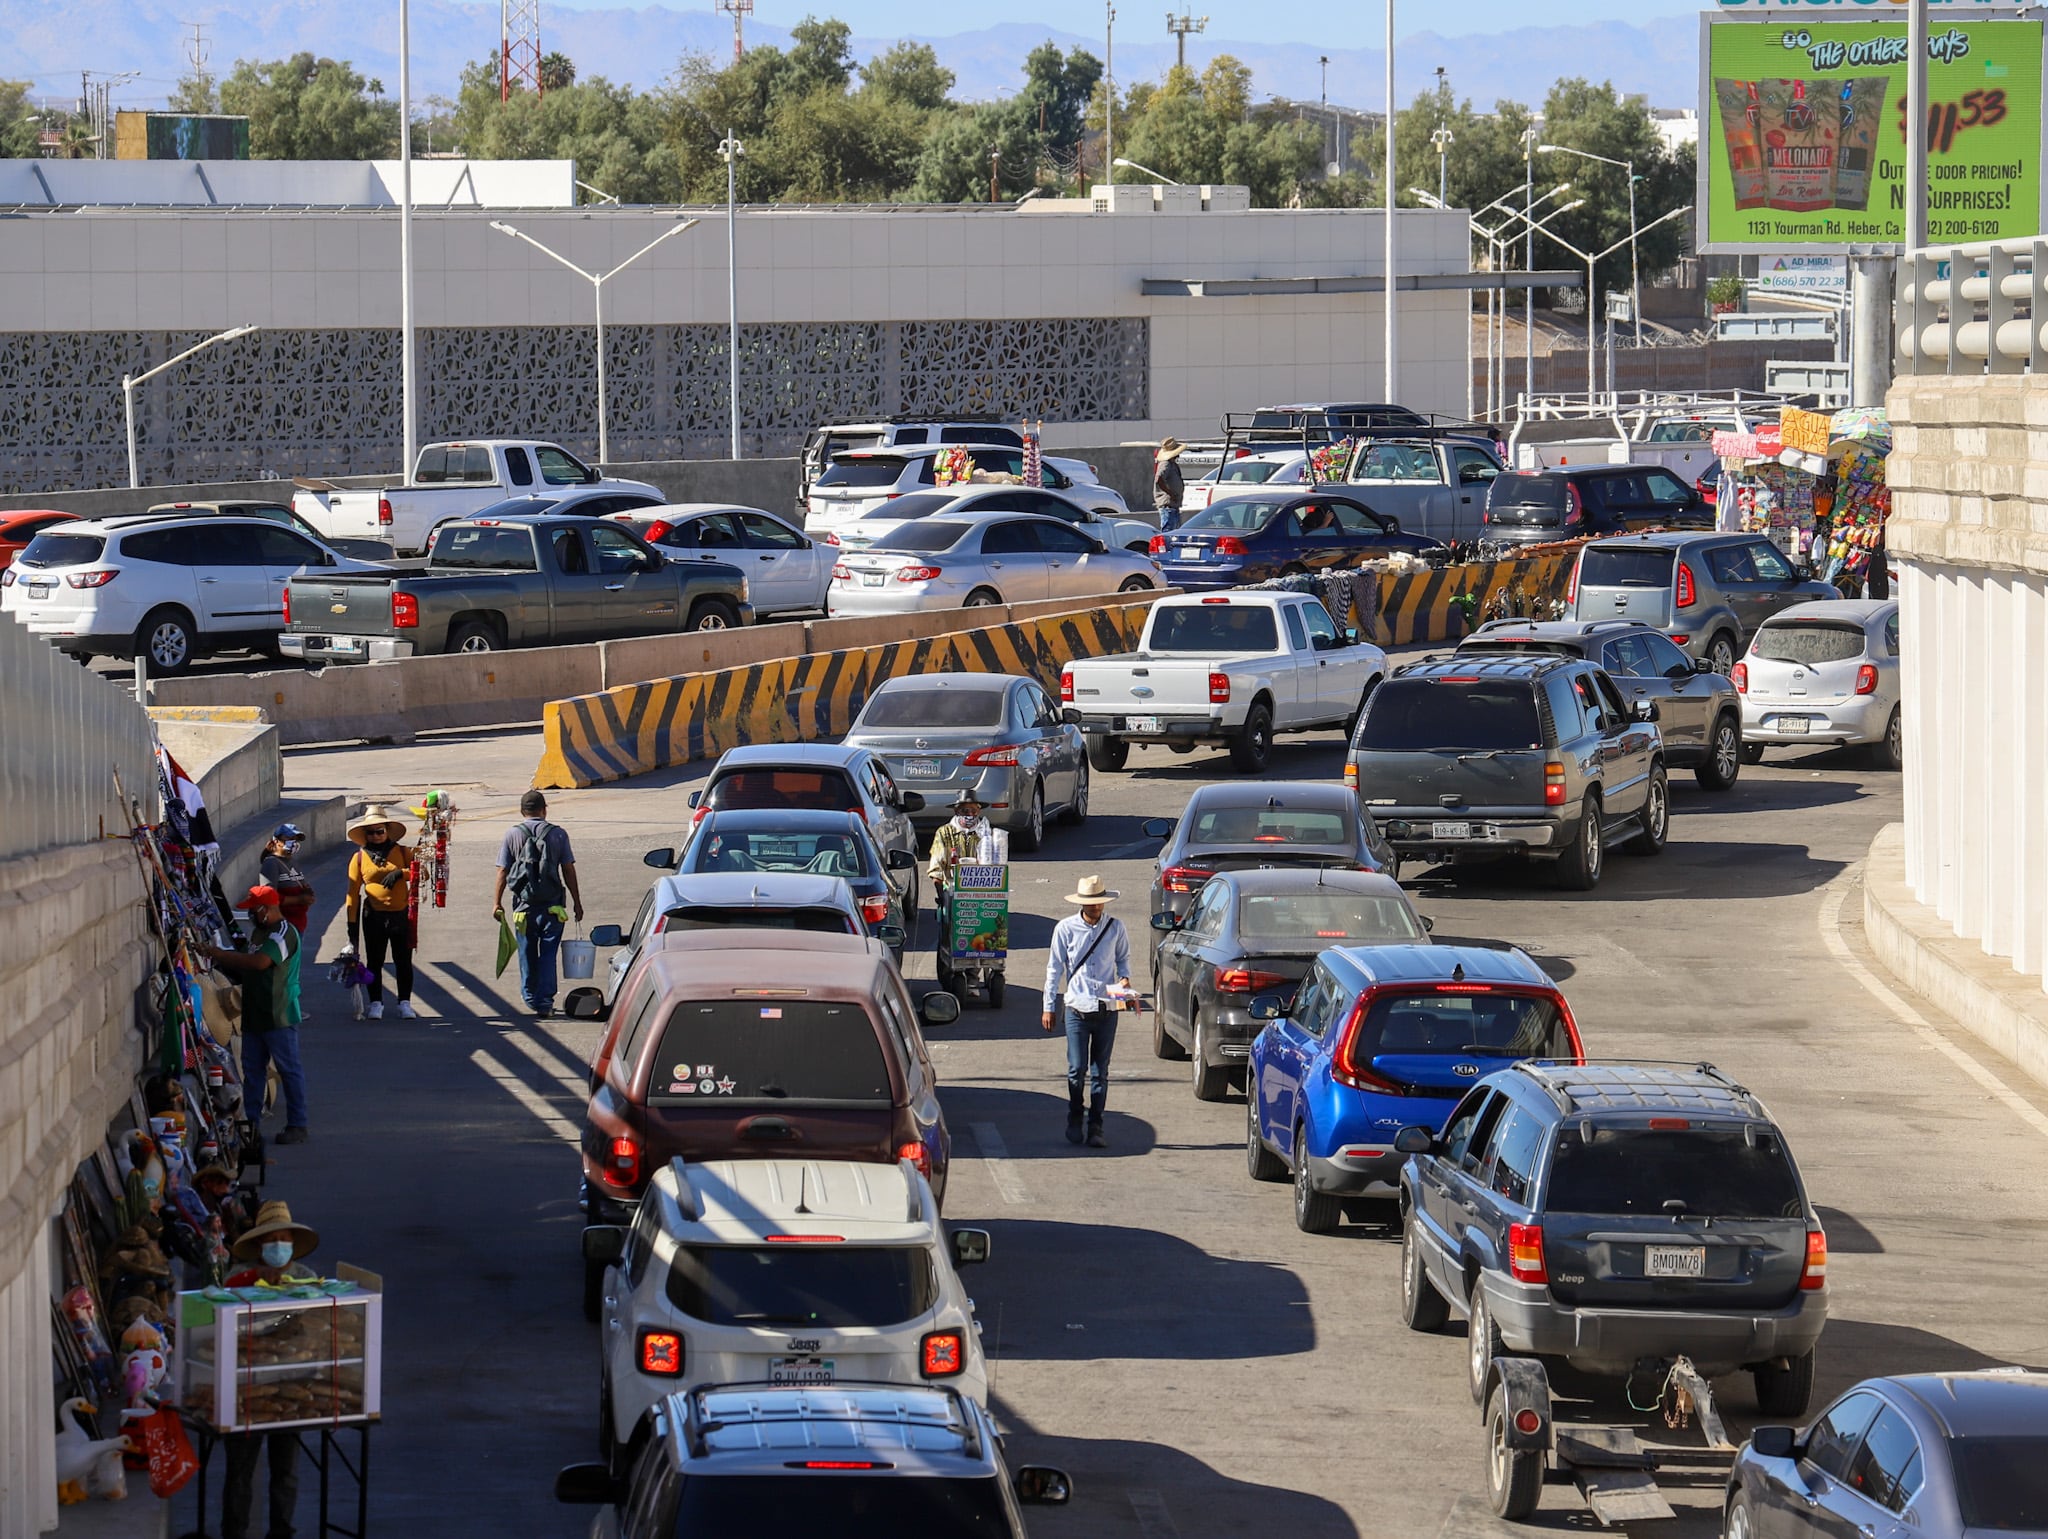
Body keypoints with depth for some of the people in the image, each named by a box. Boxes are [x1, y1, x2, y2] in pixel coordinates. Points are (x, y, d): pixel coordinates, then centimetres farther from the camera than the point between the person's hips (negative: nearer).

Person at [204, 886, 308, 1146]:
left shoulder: (283, 933, -16)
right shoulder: (258, 932, 16)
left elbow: (260, 962, -30)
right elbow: (248, 967, 23)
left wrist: (221, 956, -25)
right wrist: (226, 963, 3)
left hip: (279, 1016, -10)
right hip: (255, 1015, 10)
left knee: (289, 1070, -2)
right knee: (252, 1069, 11)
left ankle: (297, 1125, 2)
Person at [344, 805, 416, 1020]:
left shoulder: (403, 852, 3)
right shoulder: (359, 858, 1)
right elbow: (353, 891, 1)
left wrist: (401, 873, -18)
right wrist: (352, 922, -3)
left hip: (401, 915, 0)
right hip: (374, 916, 0)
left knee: (403, 961, 6)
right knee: (374, 962, 6)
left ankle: (405, 1003, 16)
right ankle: (376, 1003, 16)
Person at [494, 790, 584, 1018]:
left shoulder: (512, 834, 0)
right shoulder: (558, 834, -1)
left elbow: (503, 871, -2)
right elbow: (569, 871, 0)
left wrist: (496, 902, 5)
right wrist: (577, 903, 7)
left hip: (524, 903, 1)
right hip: (552, 904, -1)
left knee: (527, 952, 15)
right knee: (548, 954, 3)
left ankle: (530, 997, 24)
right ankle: (545, 1002, -2)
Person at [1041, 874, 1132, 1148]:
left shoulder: (1116, 928, 3)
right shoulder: (1066, 929, -1)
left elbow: (1123, 958, 19)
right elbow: (1055, 969, 6)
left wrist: (1124, 977, -3)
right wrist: (1049, 1007, 7)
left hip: (1107, 1009, 1)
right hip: (1078, 1009, -1)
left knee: (1100, 1071, 4)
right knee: (1077, 1069, -4)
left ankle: (1096, 1127, 9)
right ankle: (1074, 1121, 16)